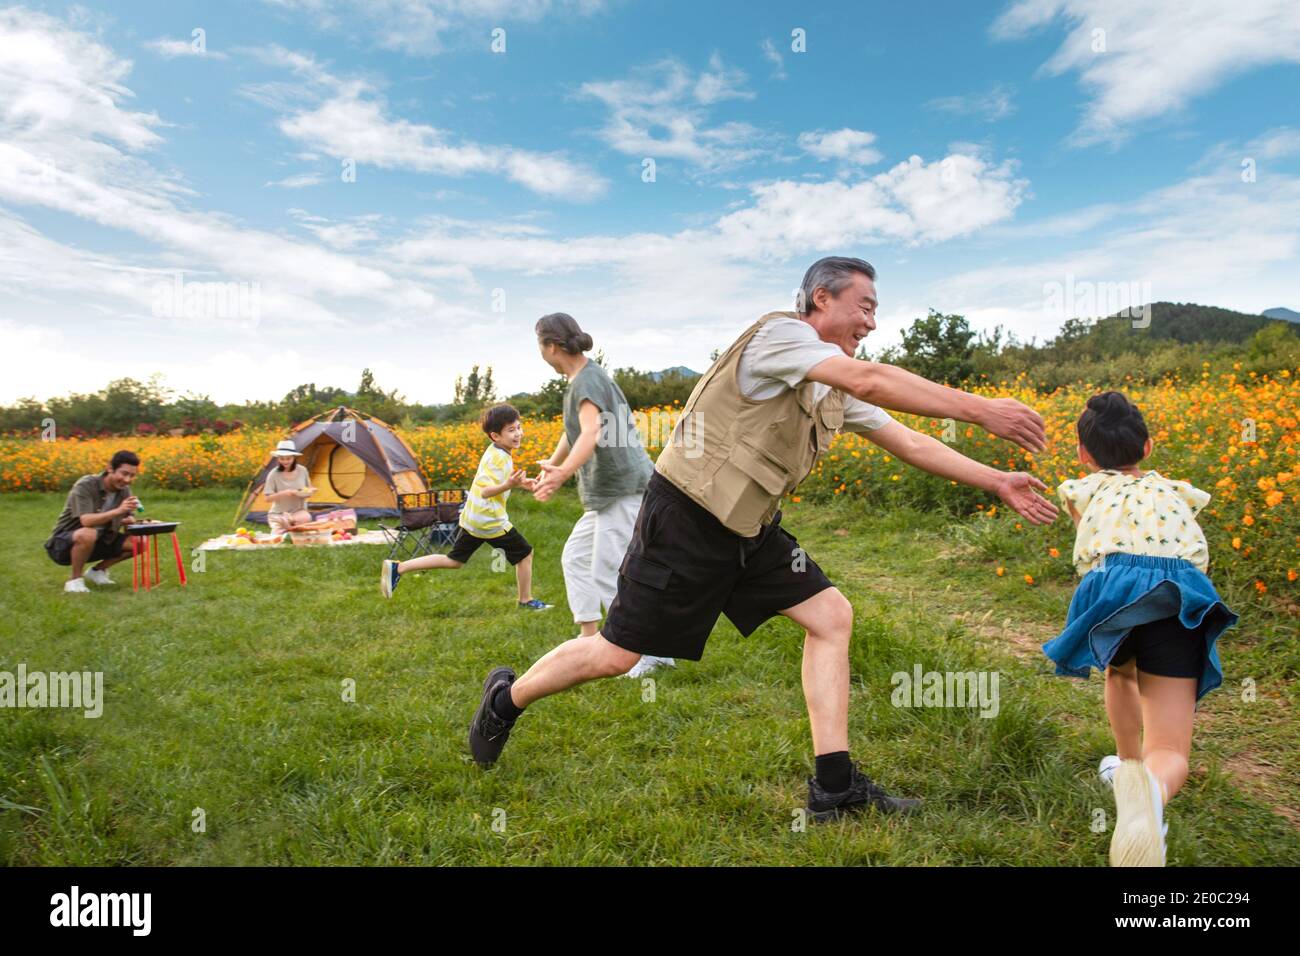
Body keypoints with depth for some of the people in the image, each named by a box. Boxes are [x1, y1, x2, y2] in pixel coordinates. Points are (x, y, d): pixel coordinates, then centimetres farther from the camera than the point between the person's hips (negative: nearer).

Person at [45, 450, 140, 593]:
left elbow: (129, 520, 2)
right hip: (63, 544, -6)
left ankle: (97, 571, 10)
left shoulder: (124, 490, -3)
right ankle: (75, 580, -14)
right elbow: (86, 521, -35)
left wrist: (129, 521, -22)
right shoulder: (85, 486, -23)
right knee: (88, 534, -39)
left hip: (97, 542, 6)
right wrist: (117, 511, -47)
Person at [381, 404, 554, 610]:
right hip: (491, 522, -9)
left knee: (453, 560, 17)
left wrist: (519, 483, 14)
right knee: (525, 554, 8)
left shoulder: (494, 451, 9)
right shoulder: (499, 457, -20)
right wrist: (509, 485, -41)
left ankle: (397, 568, 14)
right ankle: (526, 600, 22)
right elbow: (485, 491, -27)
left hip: (471, 519, 9)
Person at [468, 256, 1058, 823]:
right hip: (686, 518, -9)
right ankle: (506, 698, 27)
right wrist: (979, 409, -28)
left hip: (749, 529, 9)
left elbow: (908, 442, 12)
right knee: (616, 654, -1)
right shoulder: (779, 333, -15)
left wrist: (997, 483, 8)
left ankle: (834, 787, 6)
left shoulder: (837, 390, 11)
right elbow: (870, 380, -29)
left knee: (831, 616, 1)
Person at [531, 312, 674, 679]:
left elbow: (592, 433, -34)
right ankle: (590, 641, 17)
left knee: (607, 573, -7)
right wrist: (550, 465, 39)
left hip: (624, 489, -11)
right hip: (608, 492, 11)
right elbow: (572, 432, 28)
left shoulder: (588, 380, -16)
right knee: (575, 557, 14)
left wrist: (563, 473, -48)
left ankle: (654, 651, 4)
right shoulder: (581, 379, 15)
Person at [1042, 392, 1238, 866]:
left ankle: (1130, 764, 47)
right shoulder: (1177, 490, 34)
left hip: (1114, 582, 0)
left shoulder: (1081, 490, 29)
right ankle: (1152, 789, -38)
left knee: (1119, 667, 38)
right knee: (1170, 753, -4)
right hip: (1181, 589, 0)